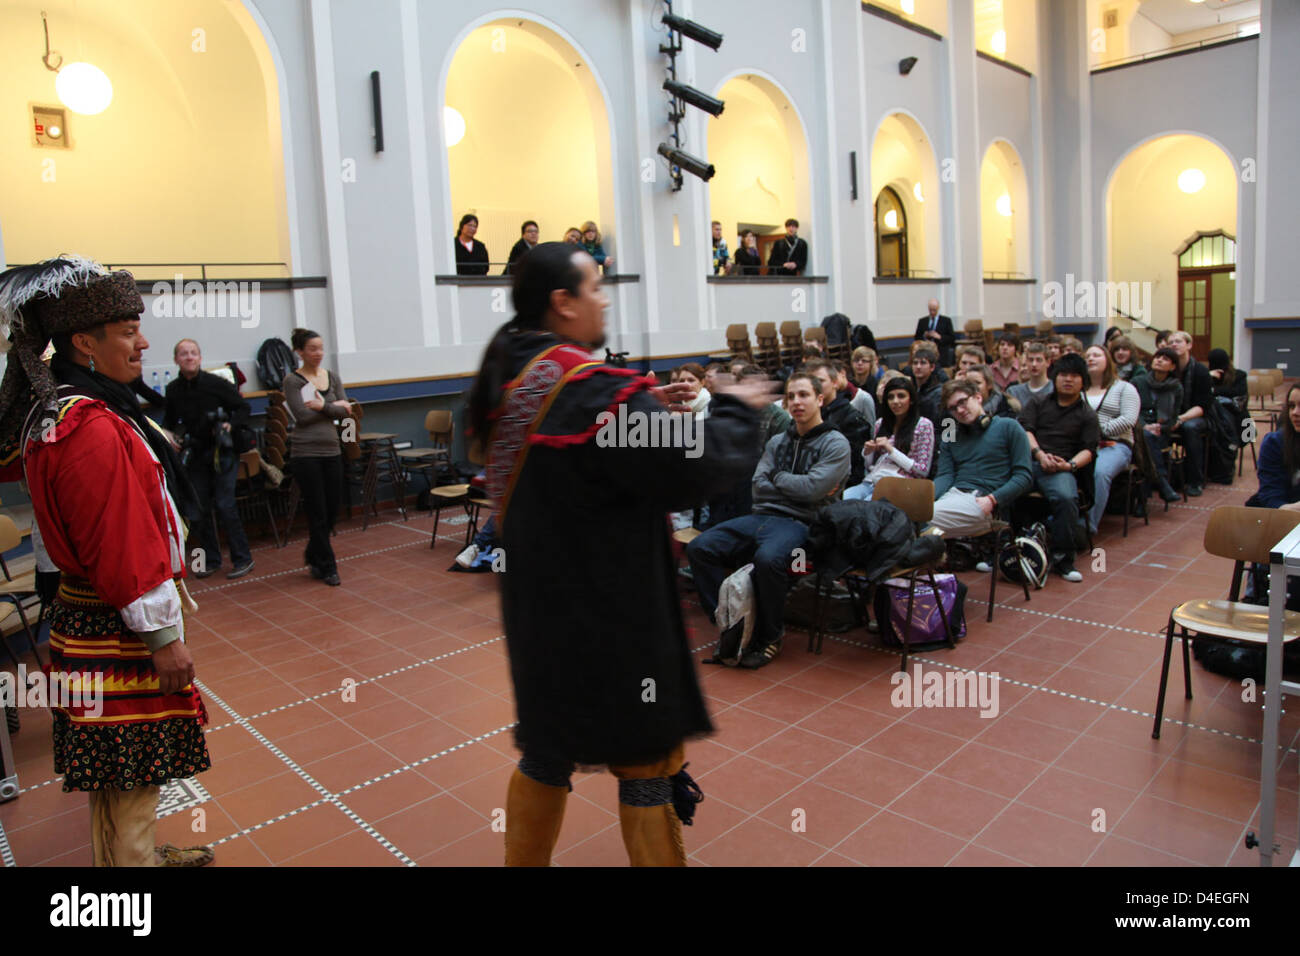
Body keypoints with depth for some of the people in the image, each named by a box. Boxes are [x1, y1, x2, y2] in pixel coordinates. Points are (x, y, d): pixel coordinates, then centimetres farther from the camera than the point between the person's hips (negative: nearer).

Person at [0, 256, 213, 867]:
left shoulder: (53, 409, 7)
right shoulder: (93, 430, -24)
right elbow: (121, 551, -23)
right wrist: (162, 637, -19)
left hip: (87, 614, 10)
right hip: (116, 633, -10)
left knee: (123, 775, 23)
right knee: (129, 777, 4)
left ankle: (138, 853, 39)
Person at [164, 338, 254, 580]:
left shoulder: (216, 383, -7)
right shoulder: (173, 390, 6)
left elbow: (242, 407, 0)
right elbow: (169, 421, 19)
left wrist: (231, 425, -16)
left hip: (222, 452, -4)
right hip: (194, 455, 5)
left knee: (224, 505, -8)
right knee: (199, 509, 7)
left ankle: (242, 559, 3)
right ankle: (211, 560, 20)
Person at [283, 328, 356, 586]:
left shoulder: (332, 377, 11)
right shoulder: (292, 381, -5)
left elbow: (347, 410, 0)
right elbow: (302, 415, -16)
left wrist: (323, 406, -14)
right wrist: (334, 407, -8)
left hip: (332, 450, 5)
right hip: (306, 452, -5)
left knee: (333, 507, 11)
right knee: (318, 512, 1)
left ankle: (313, 555, 33)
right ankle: (326, 568, 13)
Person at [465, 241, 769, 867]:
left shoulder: (508, 380, 3)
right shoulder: (596, 390, -23)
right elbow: (698, 466, -23)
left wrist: (649, 409, 7)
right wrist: (738, 411, -6)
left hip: (537, 607, 8)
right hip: (610, 616, -8)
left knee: (546, 754, 23)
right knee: (645, 765, 11)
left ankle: (525, 858, 39)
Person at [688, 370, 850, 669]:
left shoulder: (835, 444, 1)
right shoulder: (777, 442, 19)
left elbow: (812, 489, -13)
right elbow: (758, 487, 8)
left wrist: (776, 477, 2)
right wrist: (796, 487, -4)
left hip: (799, 522, -6)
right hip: (762, 517, 6)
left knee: (768, 558, -38)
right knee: (699, 547, -13)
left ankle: (770, 636, -13)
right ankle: (730, 623, -5)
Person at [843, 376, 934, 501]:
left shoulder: (923, 425, 6)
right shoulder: (880, 423, 22)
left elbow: (923, 471, -1)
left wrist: (891, 450, -7)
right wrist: (867, 452, 3)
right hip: (871, 481, 5)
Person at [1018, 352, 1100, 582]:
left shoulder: (1087, 415, 19)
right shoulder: (1038, 403, 23)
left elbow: (1088, 450, 8)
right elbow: (1025, 429, 8)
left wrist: (1070, 464, -13)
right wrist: (1039, 453, -10)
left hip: (1060, 468, -1)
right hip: (1028, 460, 1)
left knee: (1067, 498, -35)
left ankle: (1062, 559, -21)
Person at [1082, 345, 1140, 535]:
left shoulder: (1124, 388, 16)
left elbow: (1128, 420, -1)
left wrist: (1100, 430, -12)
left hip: (1114, 445, -2)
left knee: (1099, 472, -37)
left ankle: (1090, 526, -33)